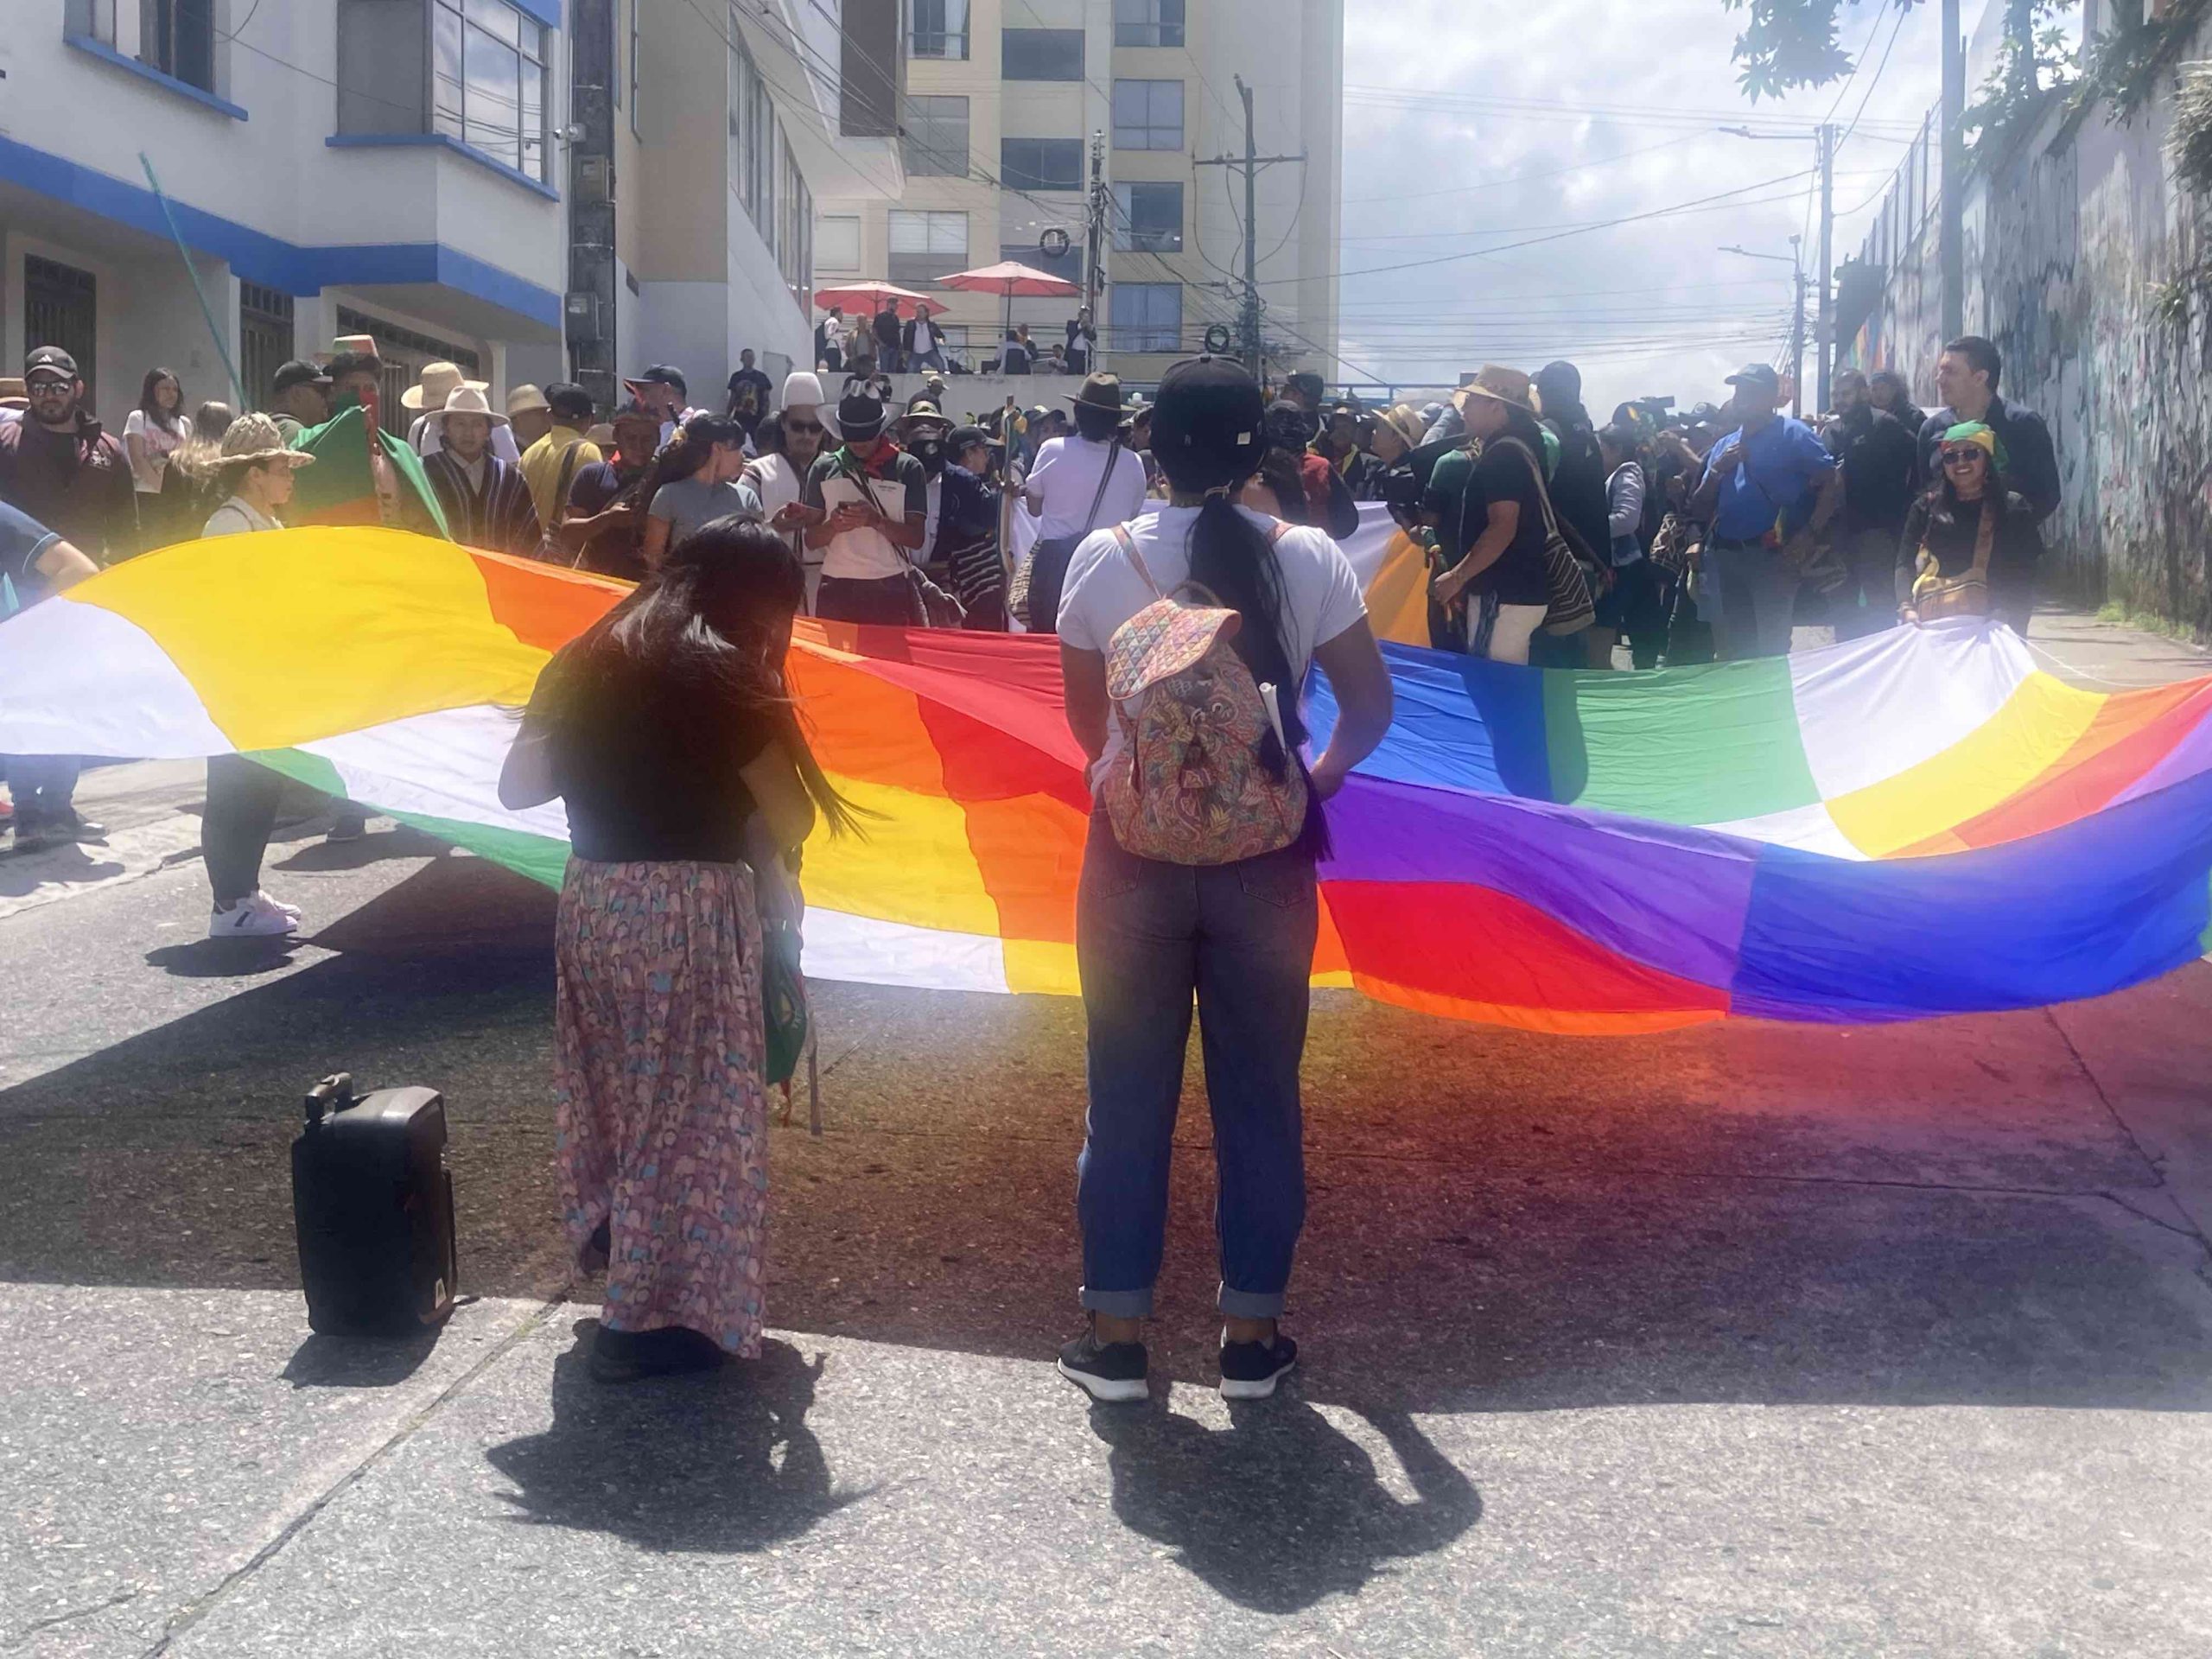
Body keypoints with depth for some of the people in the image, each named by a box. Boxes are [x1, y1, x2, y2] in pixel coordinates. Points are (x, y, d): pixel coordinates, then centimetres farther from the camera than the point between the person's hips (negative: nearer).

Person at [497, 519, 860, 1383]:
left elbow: (517, 787, 11)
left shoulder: (584, 662, 8)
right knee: (687, 1112, 3)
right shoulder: (721, 674, -11)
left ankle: (610, 1241, 39)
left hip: (591, 903, 7)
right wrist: (770, 719, 9)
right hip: (690, 912, -7)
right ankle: (650, 1317, 7)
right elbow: (790, 824, -9)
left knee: (616, 1088, 23)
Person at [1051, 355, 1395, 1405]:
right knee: (1259, 1095, 10)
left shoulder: (1104, 559, -5)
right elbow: (1370, 707, -3)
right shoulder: (1307, 561, -5)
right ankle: (1251, 1337, 18)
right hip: (1264, 852, 0)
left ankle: (1116, 1337, 16)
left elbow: (1086, 717, 2)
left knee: (1128, 1097, 10)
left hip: (1135, 849, 0)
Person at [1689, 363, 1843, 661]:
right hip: (1724, 557, 6)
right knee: (1730, 648, 10)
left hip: (1772, 556, -6)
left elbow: (1832, 482, -6)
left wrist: (1811, 533, -16)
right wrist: (1718, 470, 0)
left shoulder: (1792, 434, 0)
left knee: (1772, 648, -6)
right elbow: (1701, 510, 17)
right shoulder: (1724, 446, 18)